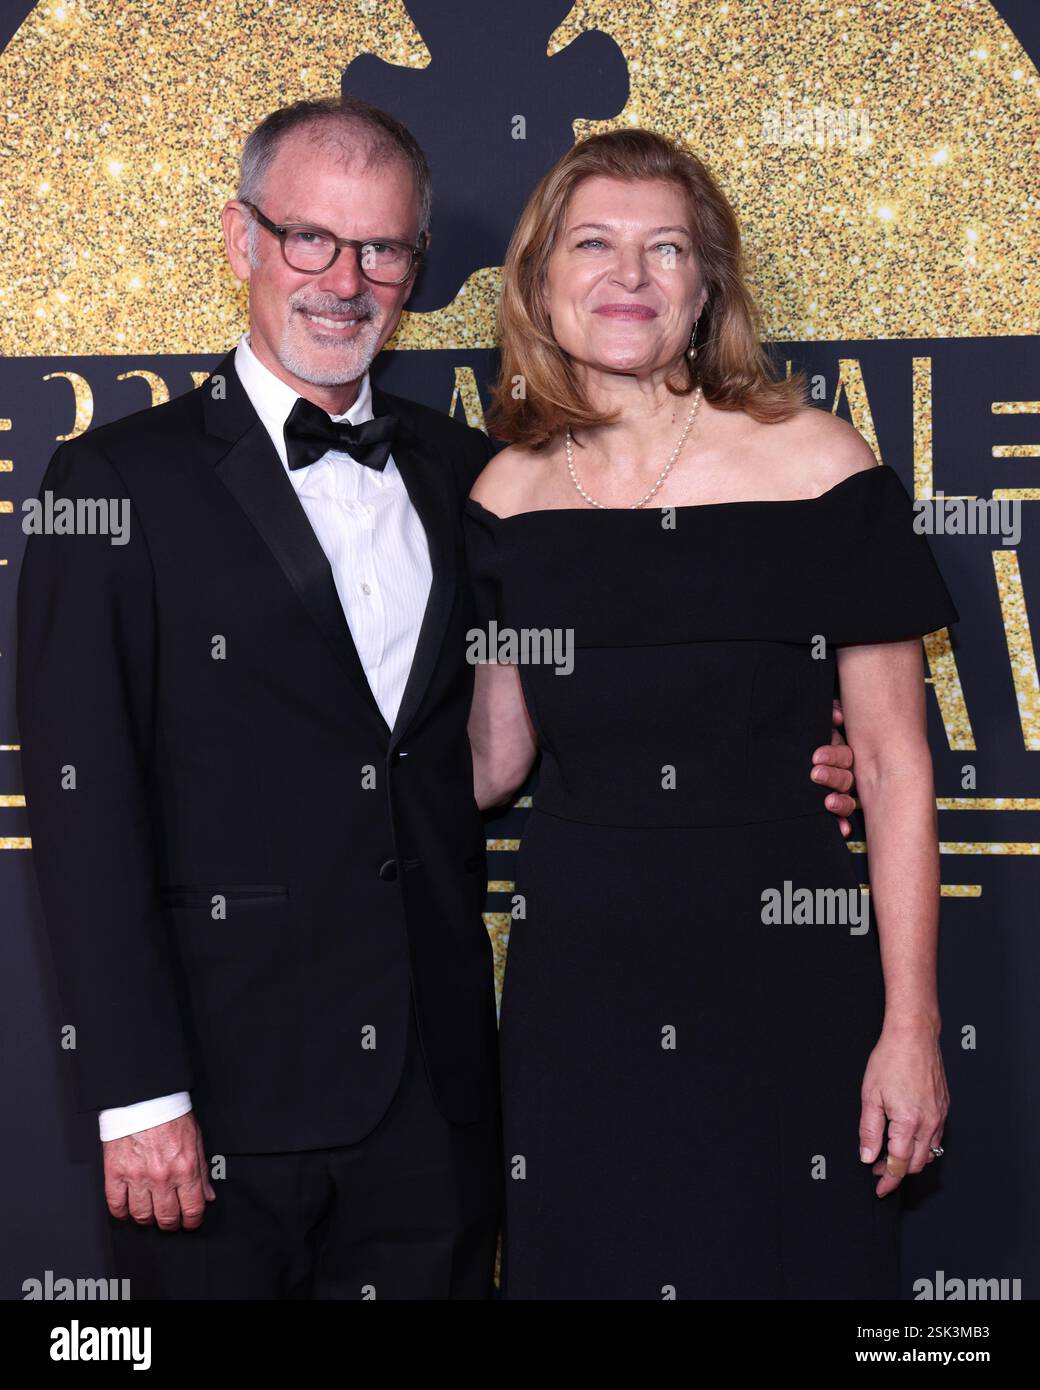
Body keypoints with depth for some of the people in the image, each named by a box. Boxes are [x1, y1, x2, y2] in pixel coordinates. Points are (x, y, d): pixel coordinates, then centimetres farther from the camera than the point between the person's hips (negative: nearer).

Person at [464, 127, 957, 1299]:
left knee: (792, 1261, 7)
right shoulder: (509, 498, 2)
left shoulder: (816, 467, -7)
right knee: (583, 1261, 11)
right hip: (575, 979, 3)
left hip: (782, 979, -2)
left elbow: (894, 767, -4)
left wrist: (911, 1027, -6)